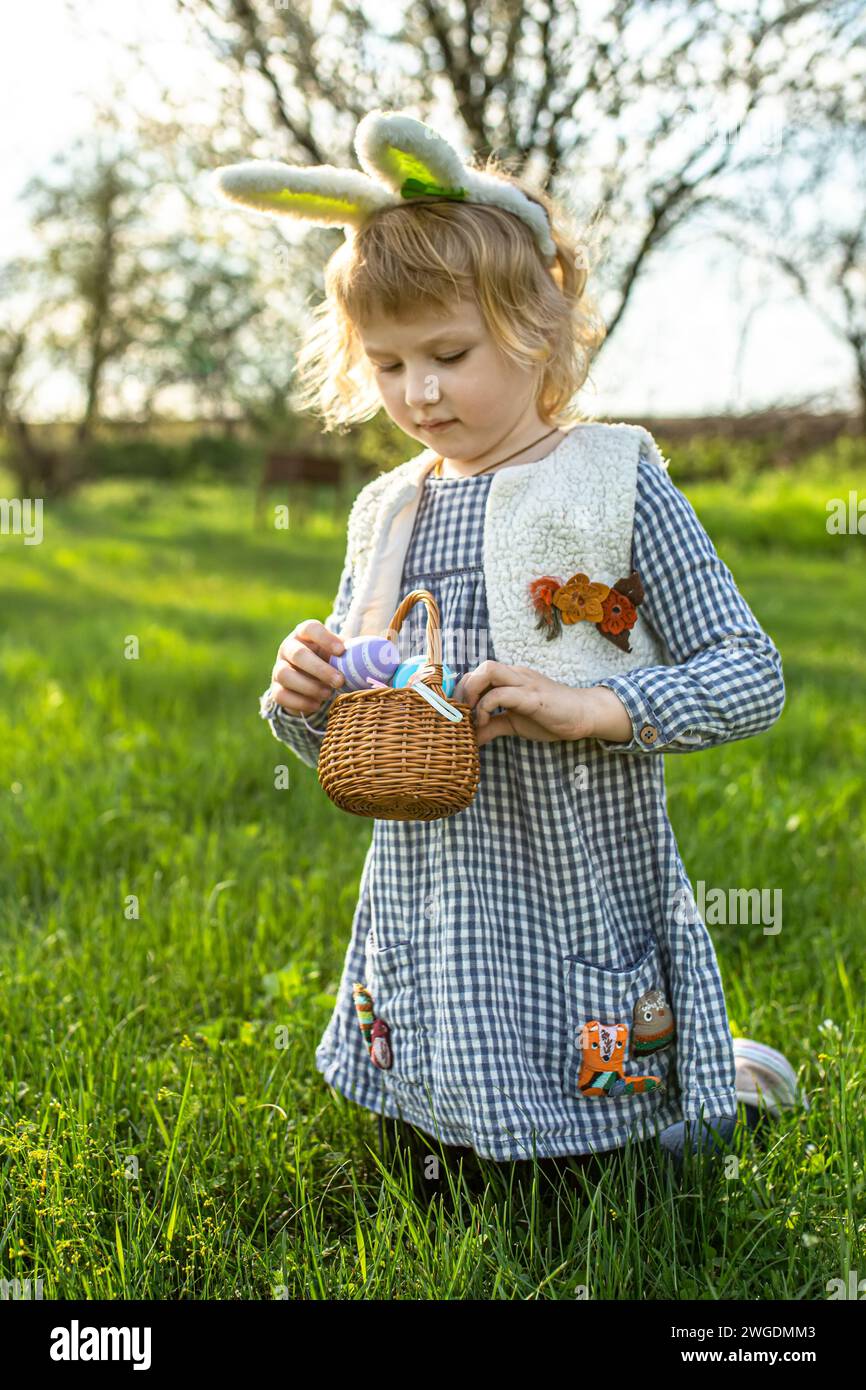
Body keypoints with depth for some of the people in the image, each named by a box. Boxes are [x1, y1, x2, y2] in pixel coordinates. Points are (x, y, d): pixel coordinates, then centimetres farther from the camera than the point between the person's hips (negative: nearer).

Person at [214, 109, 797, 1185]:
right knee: (447, 1135, 16)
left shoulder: (618, 484, -9)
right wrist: (300, 700, -11)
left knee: (587, 1147, 6)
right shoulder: (387, 511, 6)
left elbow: (752, 680, -11)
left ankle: (728, 1068, 32)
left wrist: (590, 704, -25)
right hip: (428, 911, 5)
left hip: (582, 904, -5)